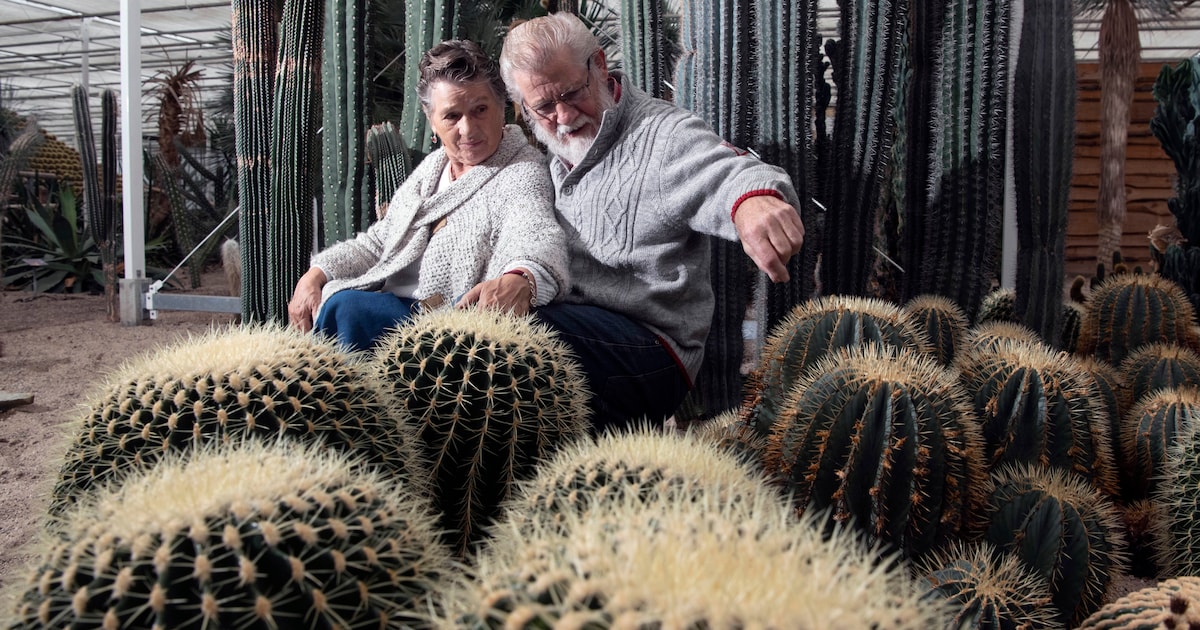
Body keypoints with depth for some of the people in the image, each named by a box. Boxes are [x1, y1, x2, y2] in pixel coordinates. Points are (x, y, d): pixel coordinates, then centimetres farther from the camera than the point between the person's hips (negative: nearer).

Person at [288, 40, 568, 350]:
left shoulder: (523, 172, -7)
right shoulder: (432, 167, 18)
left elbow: (538, 237, -29)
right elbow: (378, 241, 24)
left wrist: (520, 281, -54)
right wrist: (314, 276, 7)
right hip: (395, 308, 7)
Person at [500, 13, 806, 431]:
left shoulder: (663, 135, -4)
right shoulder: (546, 154, 19)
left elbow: (728, 175, -24)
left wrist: (754, 197, -48)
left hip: (650, 345, -6)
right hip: (559, 323, 6)